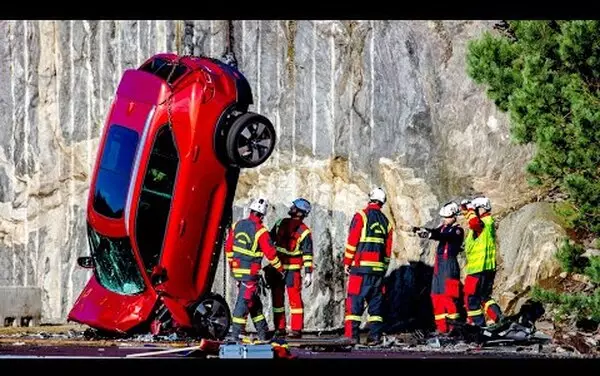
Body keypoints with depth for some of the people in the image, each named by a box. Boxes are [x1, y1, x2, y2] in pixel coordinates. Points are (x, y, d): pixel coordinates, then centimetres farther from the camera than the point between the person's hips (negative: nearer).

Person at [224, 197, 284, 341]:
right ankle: (236, 333, -6)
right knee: (244, 301, -4)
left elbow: (228, 247, 11)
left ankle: (263, 333, 21)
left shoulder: (237, 225, 3)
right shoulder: (260, 231, -15)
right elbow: (270, 253, -11)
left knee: (255, 302, 15)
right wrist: (280, 269, 3)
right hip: (250, 272, -7)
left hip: (237, 268, 7)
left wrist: (231, 264, 23)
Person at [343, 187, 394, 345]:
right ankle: (375, 335, 2)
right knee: (376, 301, 8)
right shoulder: (386, 222, 13)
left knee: (354, 300, -4)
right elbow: (388, 249, 14)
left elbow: (352, 241, -6)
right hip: (378, 267, 4)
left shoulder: (361, 216, -2)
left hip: (360, 267, -4)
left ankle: (352, 334, -12)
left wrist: (347, 262, 0)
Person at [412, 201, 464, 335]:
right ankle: (441, 327, 9)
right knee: (437, 295, 6)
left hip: (450, 264, -8)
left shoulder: (457, 230, -6)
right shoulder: (443, 227, 16)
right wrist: (421, 231, -21)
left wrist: (431, 234, -41)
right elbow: (434, 233, 0)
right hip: (438, 264, 8)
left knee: (449, 296, -13)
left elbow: (446, 237, -24)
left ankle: (454, 325, -11)